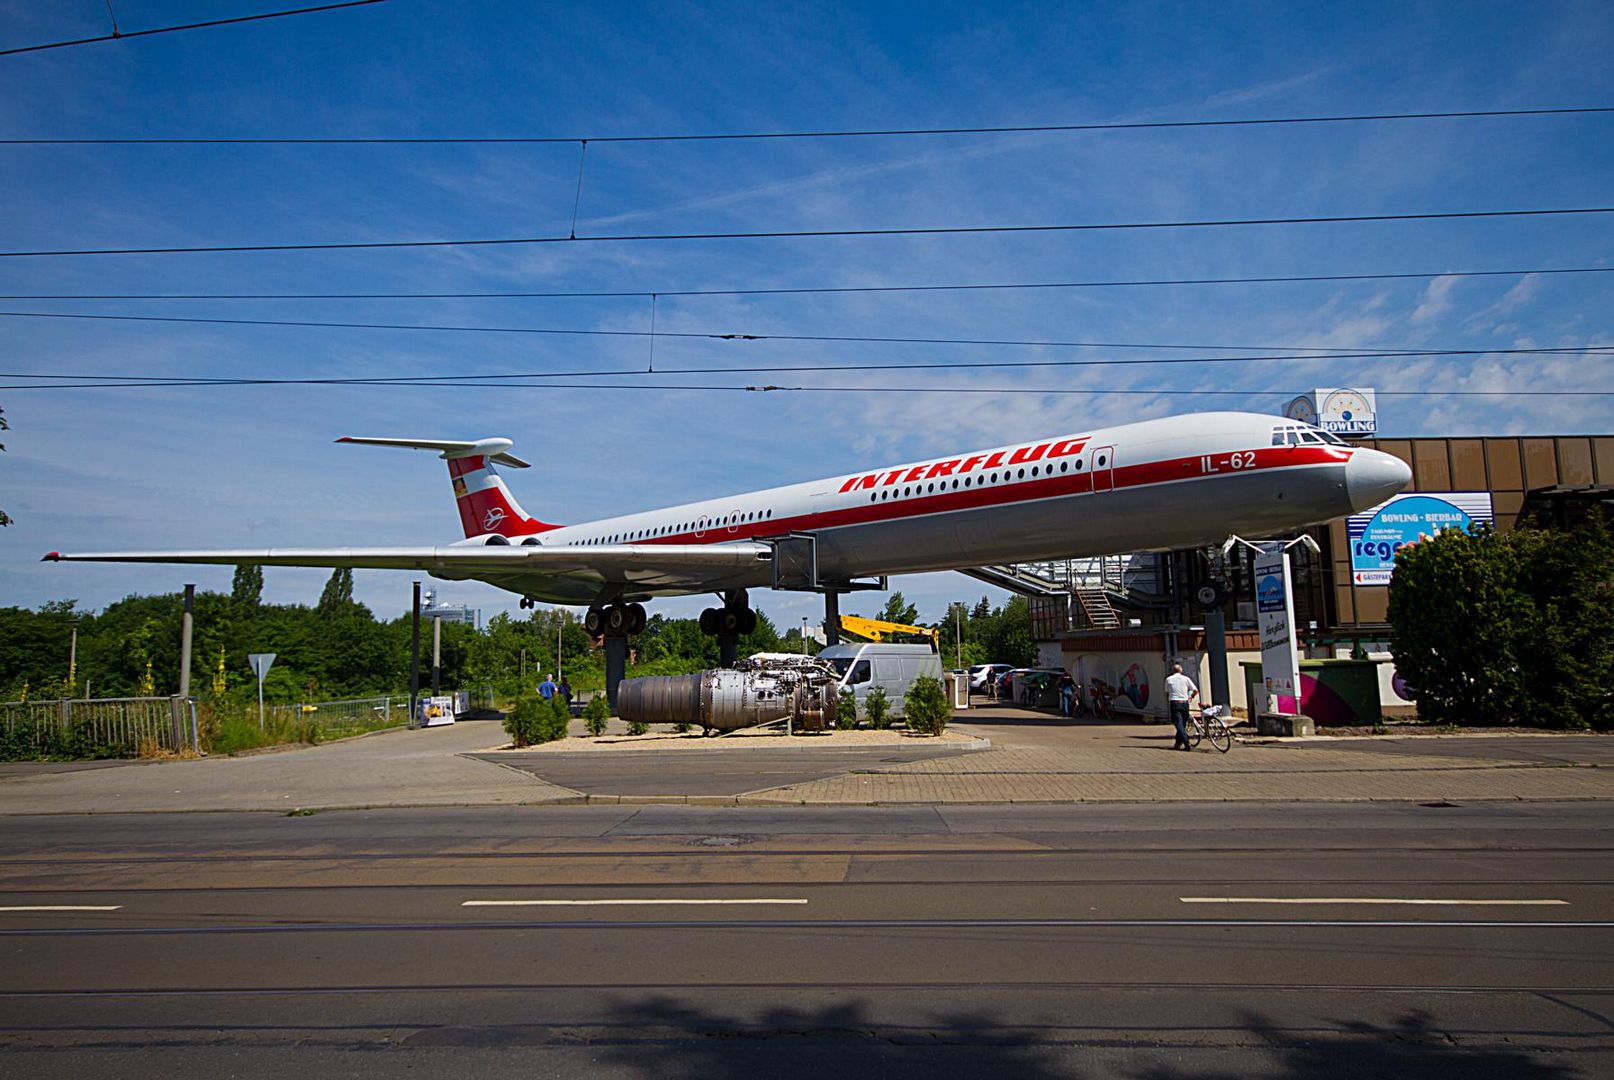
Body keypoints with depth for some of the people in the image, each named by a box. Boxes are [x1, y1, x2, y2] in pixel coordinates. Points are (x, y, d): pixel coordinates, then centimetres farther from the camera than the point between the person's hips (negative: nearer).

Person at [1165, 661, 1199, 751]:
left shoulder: (1169, 679, 5)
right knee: (1182, 724, 14)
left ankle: (1187, 744, -20)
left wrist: (1167, 702, 28)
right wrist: (1191, 697, 21)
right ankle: (1177, 744, 20)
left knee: (1178, 724, -7)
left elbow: (1167, 693, 12)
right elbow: (1196, 690, 4)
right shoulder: (1186, 678, 7)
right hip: (1184, 703, 2)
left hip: (1174, 704, -2)